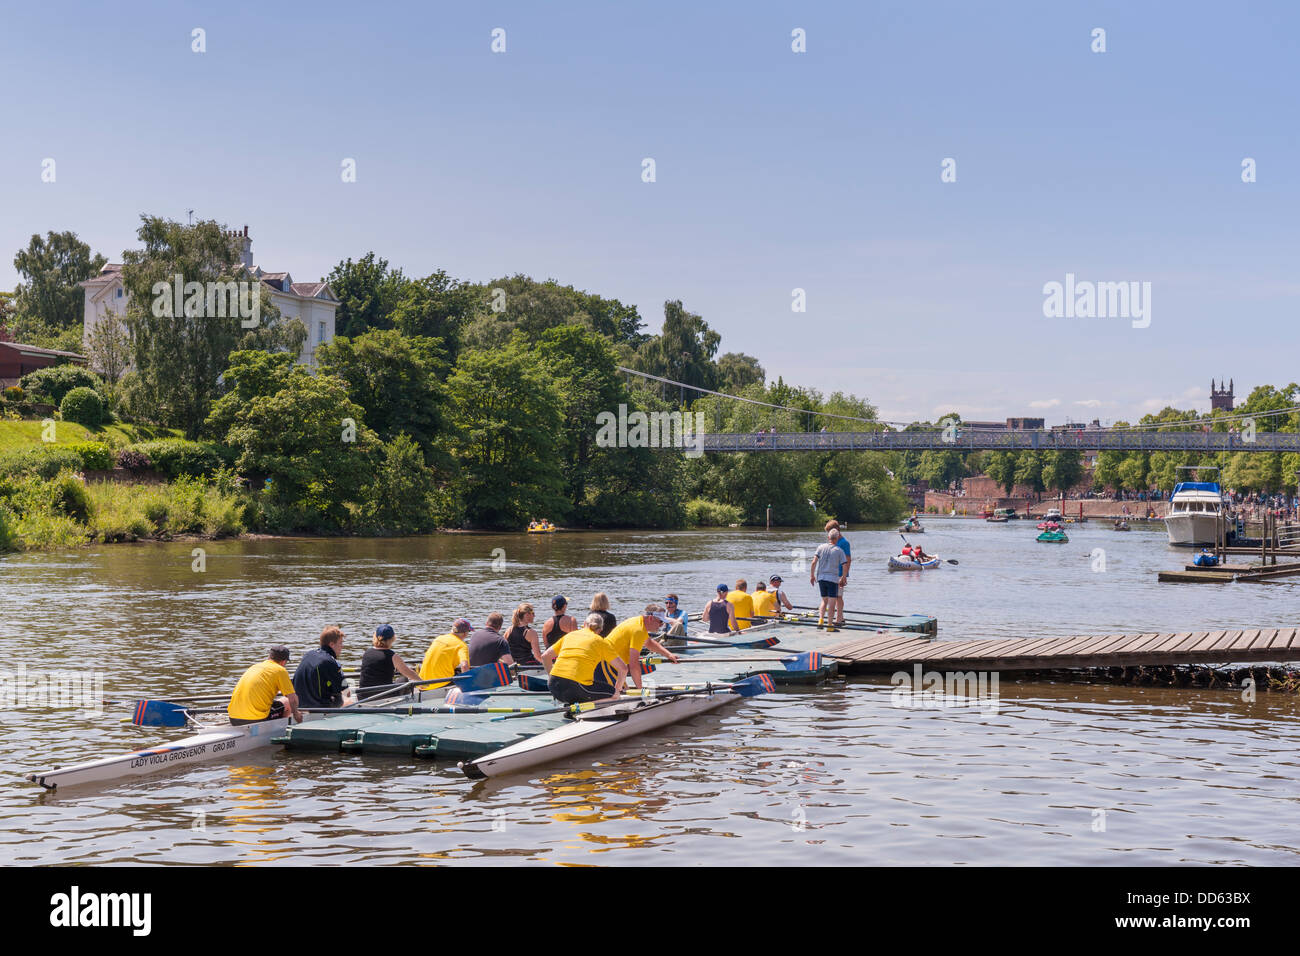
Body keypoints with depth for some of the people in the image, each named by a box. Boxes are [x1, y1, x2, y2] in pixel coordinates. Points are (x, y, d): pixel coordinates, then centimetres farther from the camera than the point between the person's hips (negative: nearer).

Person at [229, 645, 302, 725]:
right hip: (256, 720, -6)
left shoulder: (255, 666, 21)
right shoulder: (280, 670, 2)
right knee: (287, 701, 17)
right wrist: (296, 714, 21)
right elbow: (292, 699, 1)